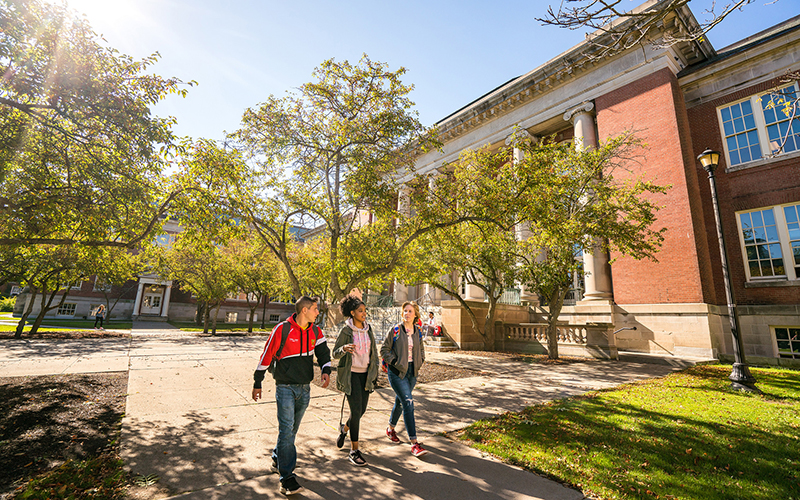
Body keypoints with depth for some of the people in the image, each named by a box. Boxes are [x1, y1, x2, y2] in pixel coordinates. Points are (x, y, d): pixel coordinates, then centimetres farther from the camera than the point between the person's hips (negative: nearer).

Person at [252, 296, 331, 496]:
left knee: (292, 430, 18)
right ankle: (287, 478, 3)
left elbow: (323, 352, 2)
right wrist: (257, 384, -1)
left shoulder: (315, 331, 2)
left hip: (304, 389, 6)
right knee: (286, 431, -6)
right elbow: (266, 356, -7)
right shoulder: (282, 329, -15)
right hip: (285, 388, -5)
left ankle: (278, 460, 40)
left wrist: (326, 371, -18)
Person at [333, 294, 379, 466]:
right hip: (351, 374, -5)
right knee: (356, 411, -7)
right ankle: (354, 451, 11)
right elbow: (335, 353, -8)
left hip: (366, 374, 5)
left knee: (362, 410, 11)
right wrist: (344, 349, -30)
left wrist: (375, 369, 11)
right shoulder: (346, 331, -12)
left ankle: (344, 428, 43)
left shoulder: (368, 328, 3)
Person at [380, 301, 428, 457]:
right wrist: (394, 362, -13)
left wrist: (419, 363, 6)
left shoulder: (418, 332, 4)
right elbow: (384, 349, -5)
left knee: (400, 402, 19)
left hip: (412, 372, 5)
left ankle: (391, 429, 42)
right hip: (397, 372, -5)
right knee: (408, 403, -12)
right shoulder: (395, 330, -10)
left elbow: (421, 350, 20)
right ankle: (414, 443, -6)